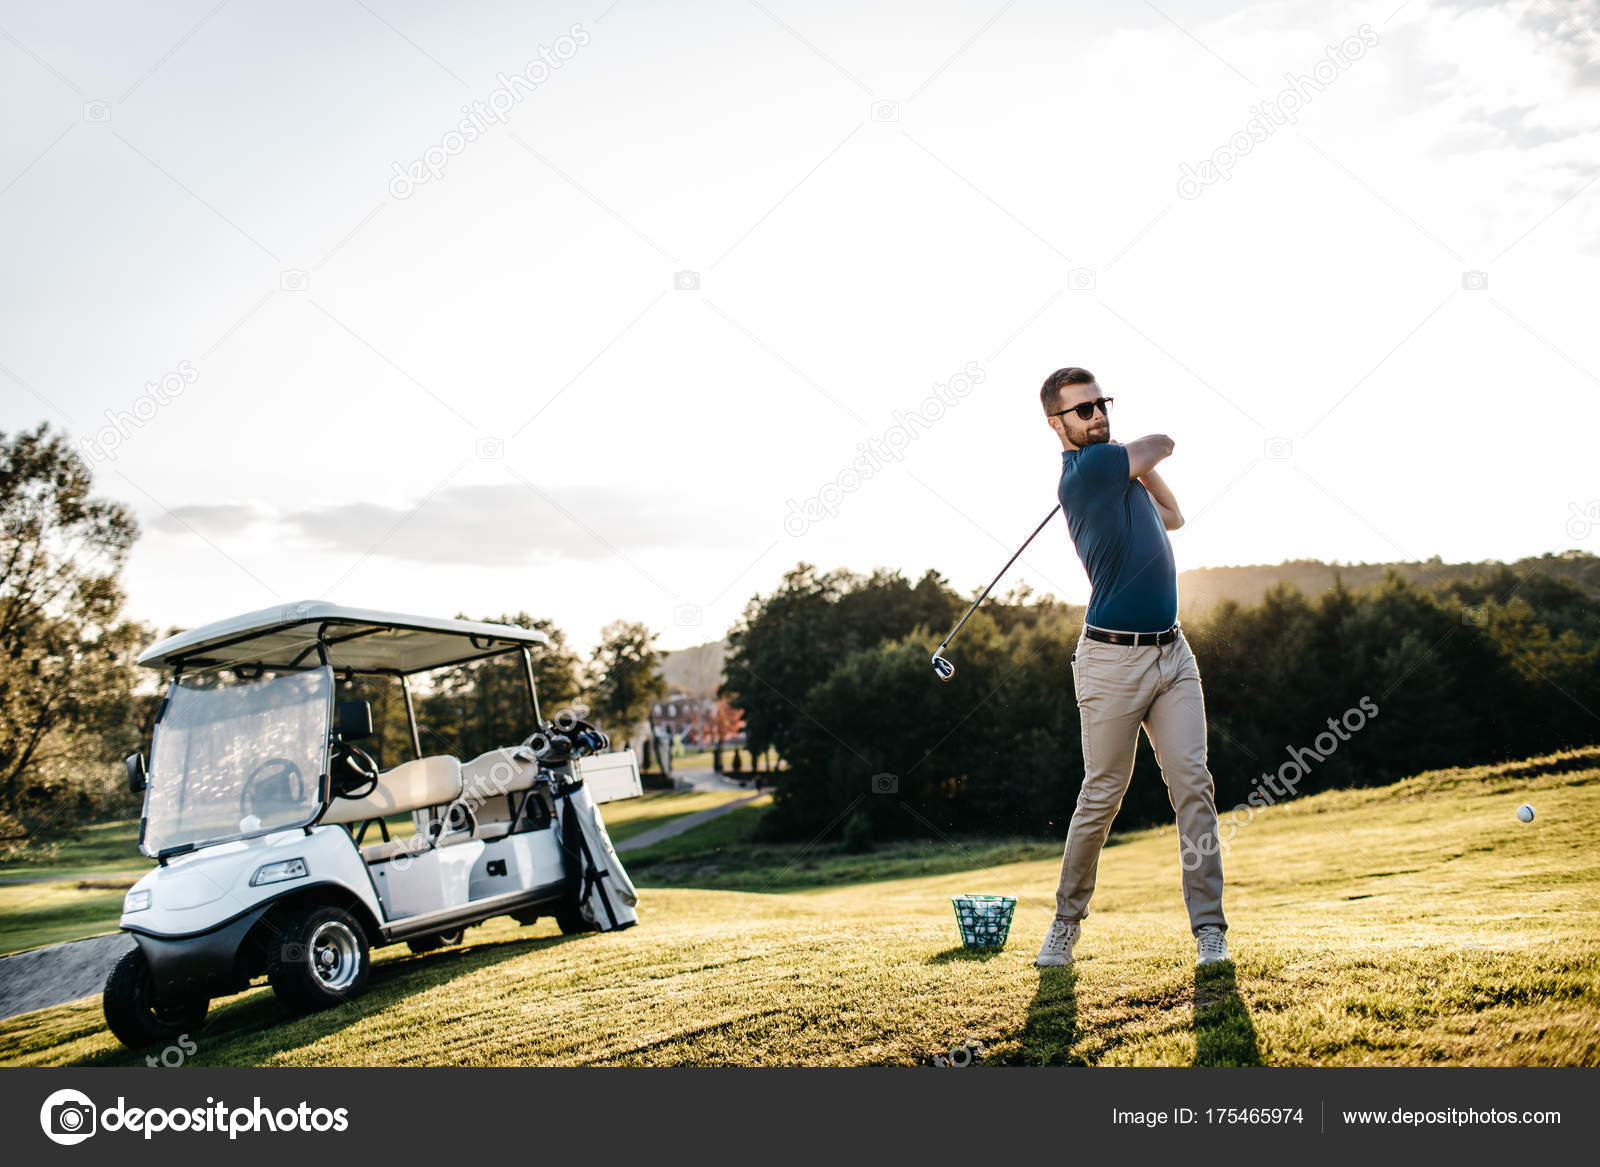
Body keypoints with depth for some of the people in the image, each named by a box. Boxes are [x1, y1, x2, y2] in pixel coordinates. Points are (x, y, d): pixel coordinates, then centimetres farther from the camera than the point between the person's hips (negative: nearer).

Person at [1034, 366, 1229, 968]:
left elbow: (1172, 517, 24)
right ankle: (1067, 921, 17)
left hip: (1172, 652, 7)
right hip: (1112, 659, -7)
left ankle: (1208, 925, 2)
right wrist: (1137, 452, 22)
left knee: (1192, 783, -2)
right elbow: (1162, 443, 2)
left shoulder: (1112, 461, 15)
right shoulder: (1087, 467, -12)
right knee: (1102, 794, 0)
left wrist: (1136, 458, 15)